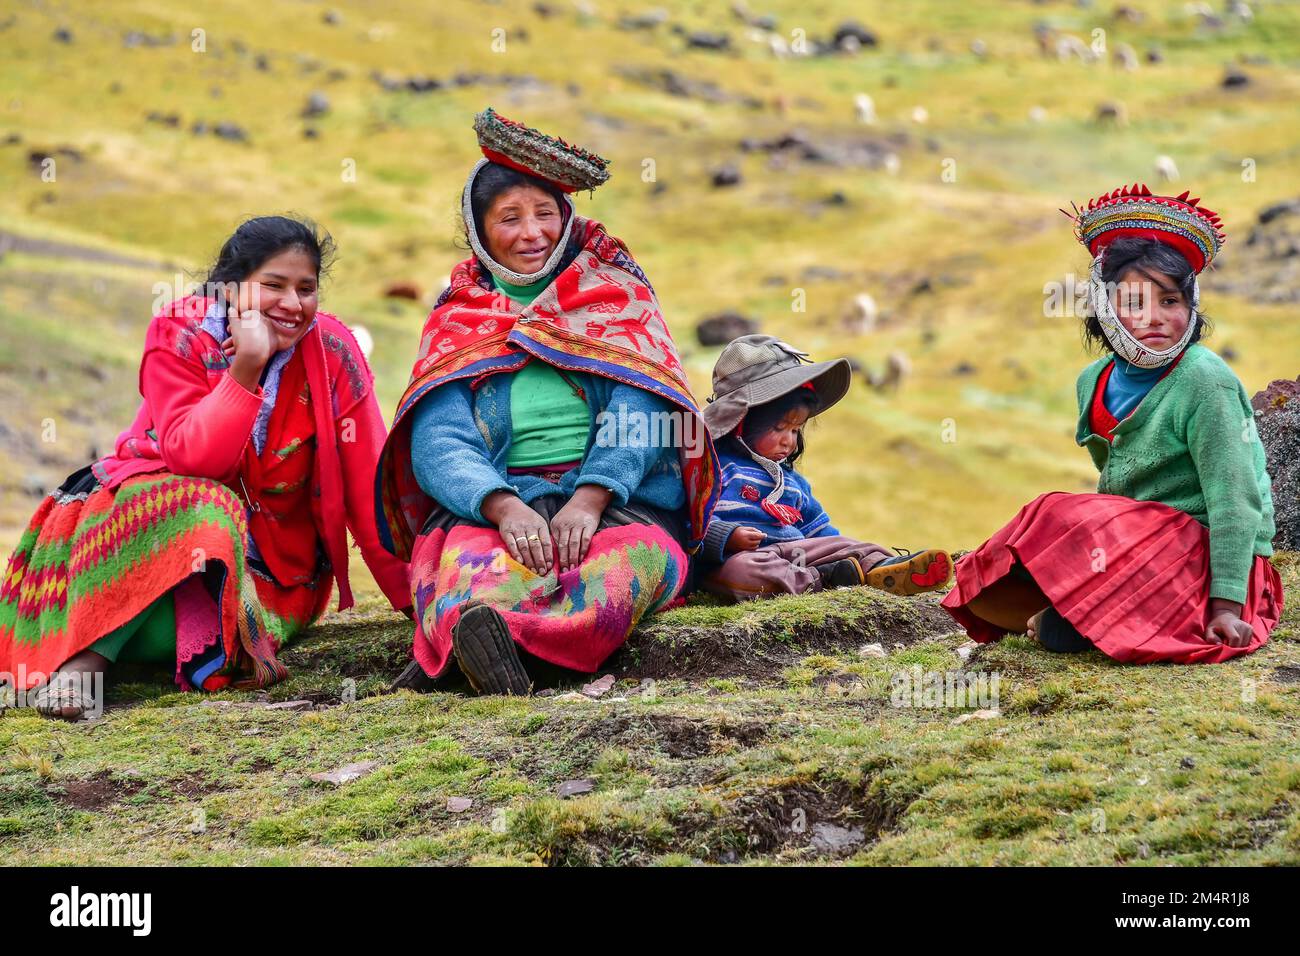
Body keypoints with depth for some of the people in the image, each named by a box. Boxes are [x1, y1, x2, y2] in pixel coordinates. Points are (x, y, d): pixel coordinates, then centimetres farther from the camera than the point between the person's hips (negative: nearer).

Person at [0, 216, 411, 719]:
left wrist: (414, 598, -10)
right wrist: (246, 365, -32)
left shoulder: (333, 350, -9)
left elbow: (368, 488, -8)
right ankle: (88, 654, -33)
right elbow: (190, 458, -24)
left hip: (272, 555, 1)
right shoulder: (180, 333, -12)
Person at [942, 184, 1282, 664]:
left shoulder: (1204, 382, -16)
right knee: (986, 597, -2)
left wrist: (1226, 605, -25)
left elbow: (1233, 499, -19)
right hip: (1135, 539, 8)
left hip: (1205, 553, -8)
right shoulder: (1094, 383, 7)